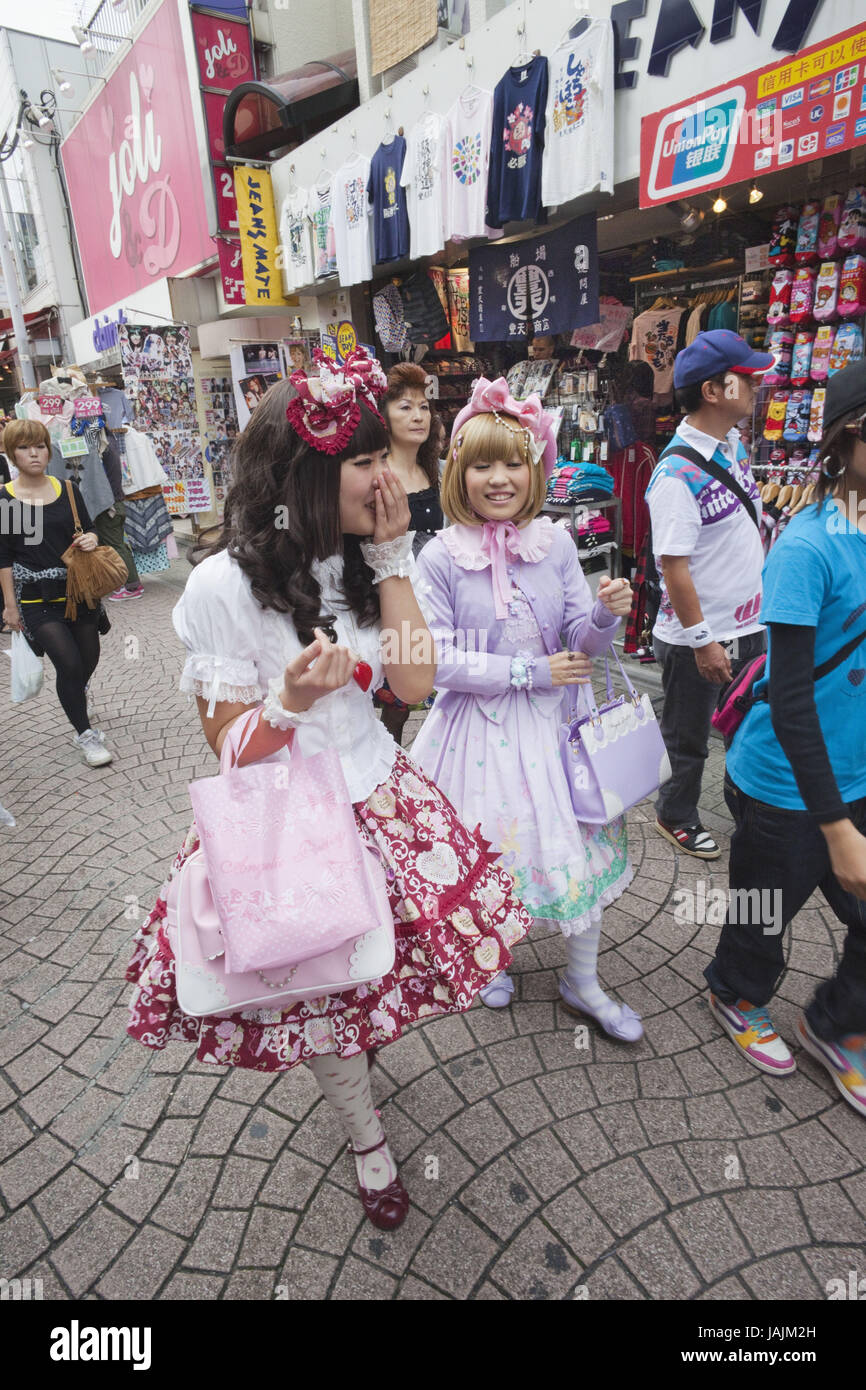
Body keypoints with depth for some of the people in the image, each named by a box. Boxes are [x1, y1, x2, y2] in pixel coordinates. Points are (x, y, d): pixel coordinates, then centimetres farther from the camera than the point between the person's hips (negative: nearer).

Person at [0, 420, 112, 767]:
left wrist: (92, 539, -11)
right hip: (36, 599, -3)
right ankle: (84, 733, 8)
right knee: (69, 663, -12)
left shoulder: (67, 490, 3)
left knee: (89, 658, 14)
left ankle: (76, 694, 51)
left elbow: (88, 531, 13)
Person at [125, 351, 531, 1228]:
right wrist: (293, 701, -35)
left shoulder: (362, 560, -4)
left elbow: (416, 683, -9)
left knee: (377, 971, 20)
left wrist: (392, 557, -14)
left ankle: (355, 1049, 58)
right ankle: (367, 1141, 46)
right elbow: (231, 748, -13)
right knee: (324, 992, 16)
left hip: (380, 798, 5)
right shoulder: (224, 586, -20)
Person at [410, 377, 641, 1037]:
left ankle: (583, 980, 37)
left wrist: (606, 615, -22)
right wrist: (529, 672, -17)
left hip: (550, 721, 3)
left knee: (579, 843, 11)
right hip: (479, 728, -3)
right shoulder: (441, 556, -13)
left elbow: (581, 643, 0)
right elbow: (435, 661, -16)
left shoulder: (555, 542, -4)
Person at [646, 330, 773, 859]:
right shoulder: (676, 474, -23)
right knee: (688, 738, 12)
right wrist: (703, 641, -21)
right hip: (697, 640, -8)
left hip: (750, 624, 8)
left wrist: (768, 590, 17)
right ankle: (676, 817, 35)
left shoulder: (735, 444, 5)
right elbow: (674, 567, -24)